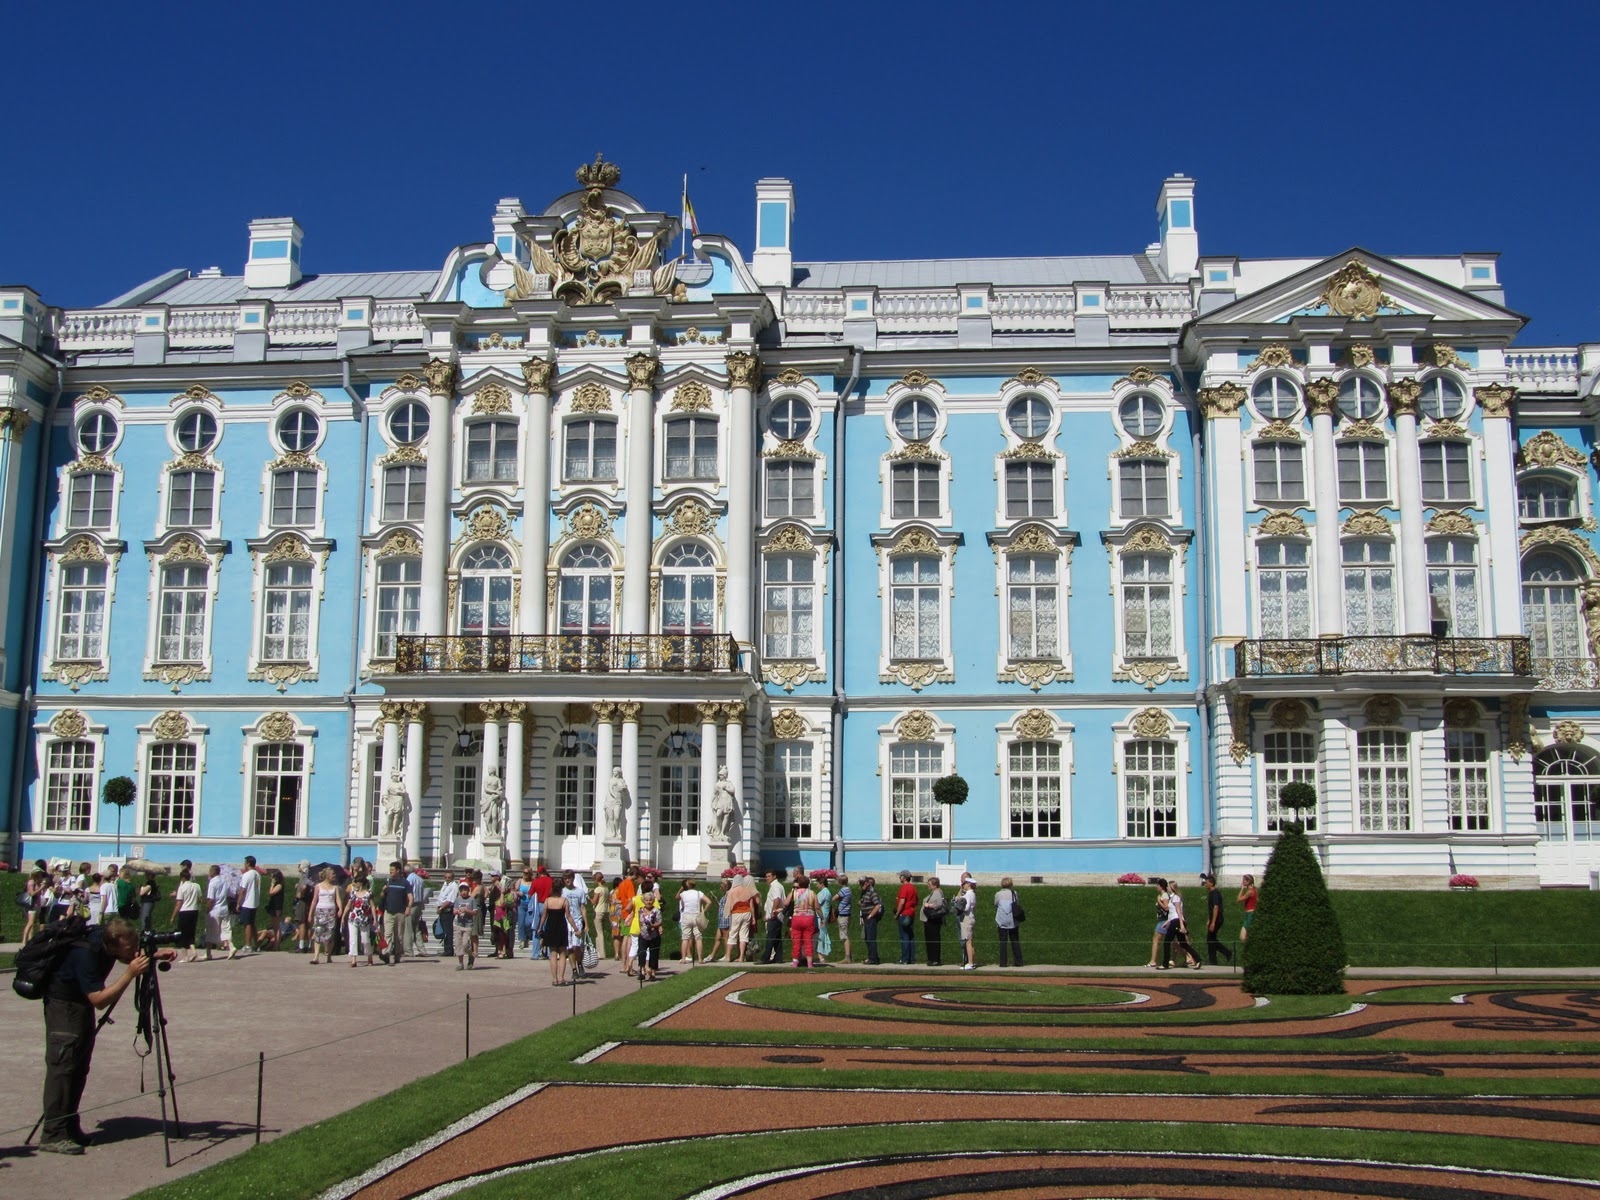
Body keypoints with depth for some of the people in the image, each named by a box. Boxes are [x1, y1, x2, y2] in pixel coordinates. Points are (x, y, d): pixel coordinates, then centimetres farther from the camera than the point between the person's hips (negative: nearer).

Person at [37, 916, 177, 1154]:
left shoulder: (107, 938, -13)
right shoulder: (86, 954, -33)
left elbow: (131, 958, 9)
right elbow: (99, 1000, -31)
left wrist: (156, 955, -10)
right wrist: (131, 973, -35)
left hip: (81, 1004, 8)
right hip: (63, 1003, -8)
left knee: (79, 1069, 8)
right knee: (62, 1067, -12)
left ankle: (69, 1128, 14)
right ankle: (53, 1135, -12)